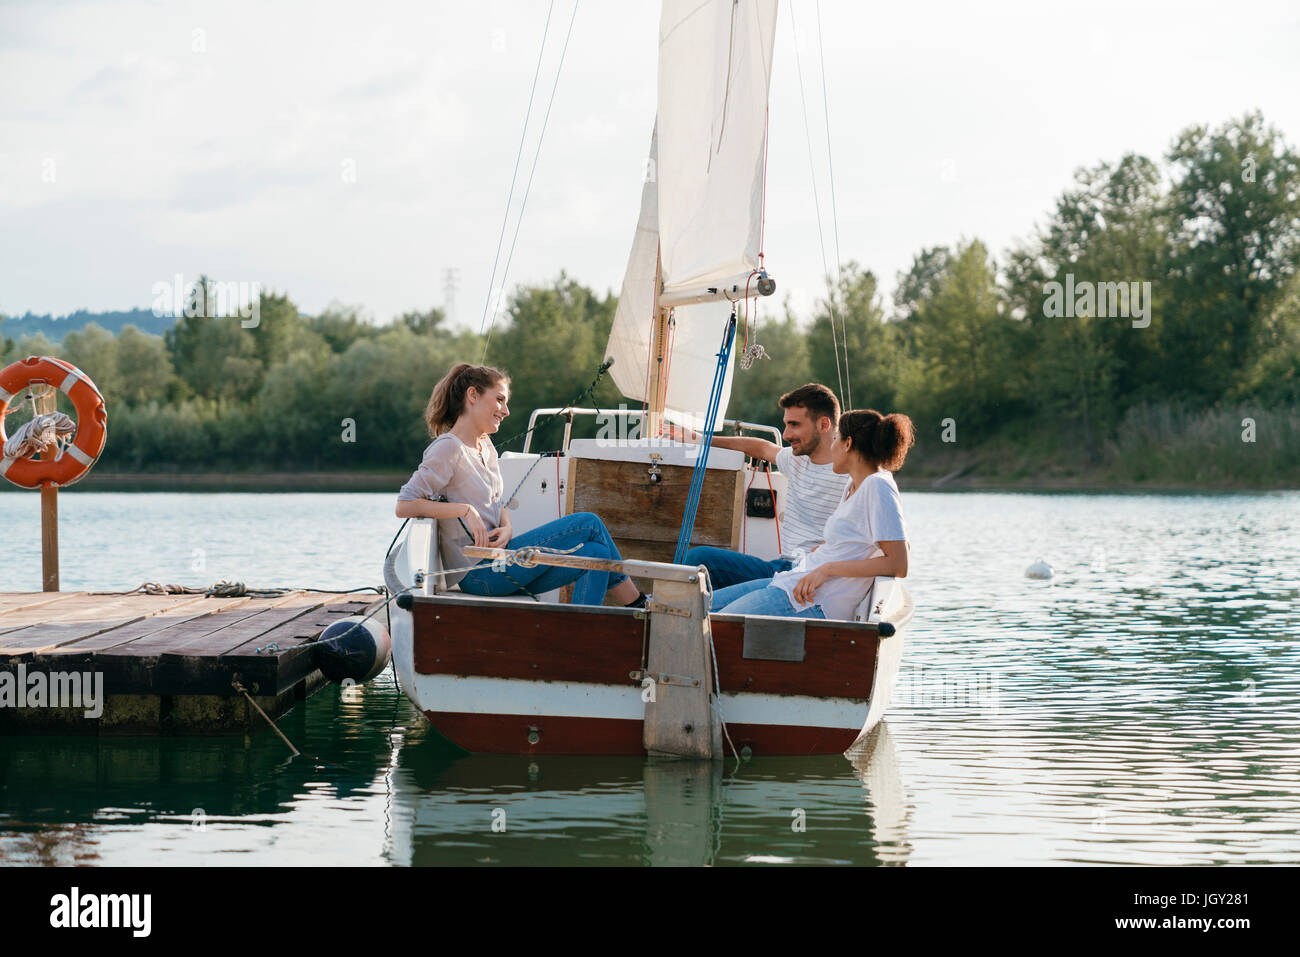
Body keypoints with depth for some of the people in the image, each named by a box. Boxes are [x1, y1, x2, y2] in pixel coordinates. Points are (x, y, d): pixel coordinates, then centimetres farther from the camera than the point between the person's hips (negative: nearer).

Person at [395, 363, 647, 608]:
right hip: (480, 574, -9)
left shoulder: (486, 446, 16)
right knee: (588, 523, -8)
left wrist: (506, 529, -3)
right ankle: (636, 604, 5)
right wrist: (465, 510, -21)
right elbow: (404, 506, -18)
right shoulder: (448, 449, -12)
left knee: (596, 554, -9)